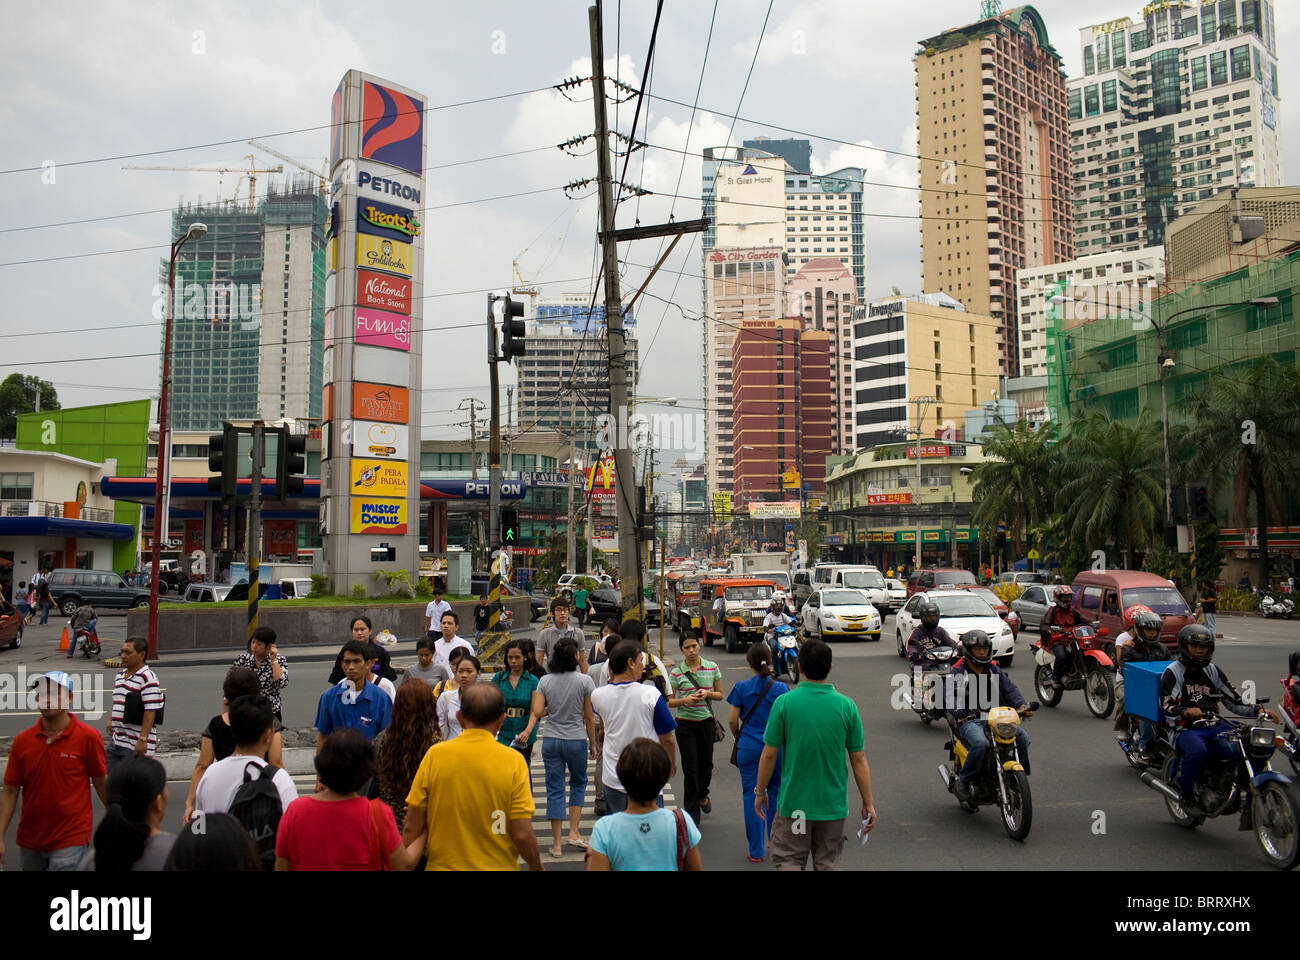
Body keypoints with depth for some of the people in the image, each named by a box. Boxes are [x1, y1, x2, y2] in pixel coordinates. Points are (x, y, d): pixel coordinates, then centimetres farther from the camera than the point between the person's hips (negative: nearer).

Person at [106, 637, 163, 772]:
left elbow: (150, 711, -20)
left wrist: (142, 740, -24)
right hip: (115, 741, 8)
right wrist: (110, 720, 13)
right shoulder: (119, 676, 14)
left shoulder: (148, 678, -15)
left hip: (135, 746, -8)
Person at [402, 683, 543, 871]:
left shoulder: (435, 755, -8)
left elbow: (412, 828, -4)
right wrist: (536, 866, 6)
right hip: (497, 865, -1)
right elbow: (523, 835, -12)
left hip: (442, 865, 2)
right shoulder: (514, 761, -12)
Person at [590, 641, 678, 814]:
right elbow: (667, 739, -7)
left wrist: (612, 679, 9)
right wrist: (672, 764, 13)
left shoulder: (598, 696, -6)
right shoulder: (651, 694, -15)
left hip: (613, 779, 3)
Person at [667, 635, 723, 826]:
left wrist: (708, 693, -13)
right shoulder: (676, 673, -6)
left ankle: (702, 796, 44)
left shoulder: (712, 667, 0)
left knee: (706, 765, 12)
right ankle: (692, 815, 8)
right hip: (685, 724, -2)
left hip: (706, 722, 2)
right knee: (690, 768, -2)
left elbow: (720, 694, 8)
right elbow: (668, 701, -2)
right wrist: (684, 700, -21)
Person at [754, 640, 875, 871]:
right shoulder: (847, 706, -7)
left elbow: (769, 754, -8)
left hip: (793, 802, -2)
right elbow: (859, 759, -3)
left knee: (788, 861, 10)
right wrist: (868, 803, 7)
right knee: (827, 864, 16)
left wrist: (760, 792, 6)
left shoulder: (784, 703, -12)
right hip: (833, 805, 2)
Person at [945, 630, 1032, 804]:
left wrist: (1021, 705, -10)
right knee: (981, 743, -34)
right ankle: (963, 782, -18)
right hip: (969, 720, -5)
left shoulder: (995, 670, 17)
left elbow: (1009, 688, 9)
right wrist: (957, 713, -33)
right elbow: (949, 696, -13)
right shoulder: (957, 673, 0)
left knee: (1022, 737, -15)